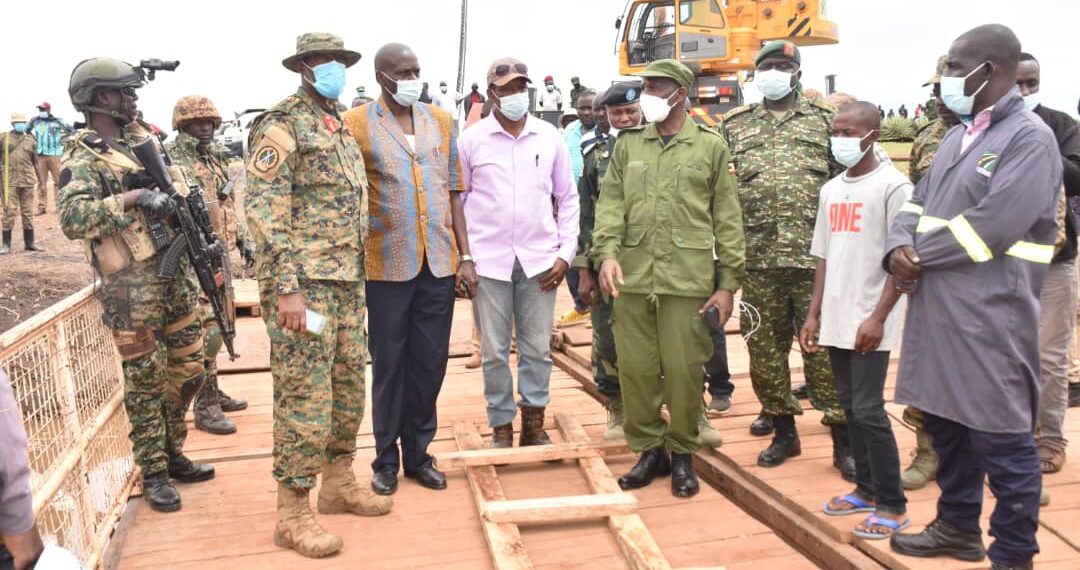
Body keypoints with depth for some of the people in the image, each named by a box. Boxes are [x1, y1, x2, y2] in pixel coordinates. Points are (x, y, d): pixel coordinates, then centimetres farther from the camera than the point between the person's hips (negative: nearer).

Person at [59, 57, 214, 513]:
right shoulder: (82, 158, -9)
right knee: (146, 381, 2)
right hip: (131, 286, -7)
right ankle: (153, 474, 15)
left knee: (187, 372, 14)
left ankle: (172, 454, 31)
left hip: (176, 272, 7)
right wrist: (130, 198, -29)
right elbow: (72, 219, -24)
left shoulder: (144, 138, 13)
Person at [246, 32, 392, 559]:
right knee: (305, 400, -4)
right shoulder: (281, 125, -7)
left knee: (348, 391, 15)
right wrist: (287, 287, -21)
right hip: (304, 282, -8)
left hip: (347, 283, 8)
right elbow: (263, 211, -15)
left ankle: (338, 484, 31)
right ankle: (292, 514, 8)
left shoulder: (341, 128, 18)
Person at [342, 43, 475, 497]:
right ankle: (386, 459, 23)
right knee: (389, 365, 8)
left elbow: (454, 192, 10)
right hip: (387, 266, -3)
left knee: (431, 363, 9)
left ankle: (418, 453, 25)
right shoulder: (357, 124, -2)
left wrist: (465, 256, 6)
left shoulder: (442, 122, 9)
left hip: (440, 264, 3)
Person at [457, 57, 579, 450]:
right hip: (489, 260, -1)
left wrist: (566, 253, 1)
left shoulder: (549, 137, 5)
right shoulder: (471, 140, 1)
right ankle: (501, 427, 18)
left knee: (538, 348, 7)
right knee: (495, 350, 5)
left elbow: (568, 198, 9)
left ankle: (534, 424, 21)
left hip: (540, 259, 1)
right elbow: (457, 200, 5)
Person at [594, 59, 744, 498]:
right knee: (635, 369, 7)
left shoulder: (710, 146, 6)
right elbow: (610, 203, 6)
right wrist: (607, 252, -12)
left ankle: (682, 454, 21)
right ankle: (649, 449, 23)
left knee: (684, 370, 2)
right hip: (633, 277, 3)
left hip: (688, 280, -2)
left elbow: (727, 219, 5)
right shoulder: (628, 145, 13)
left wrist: (728, 283, 1)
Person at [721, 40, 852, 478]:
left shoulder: (824, 120, 8)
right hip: (757, 260, 2)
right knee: (764, 346, 9)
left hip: (815, 257, -2)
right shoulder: (733, 126, 11)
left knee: (824, 346, 1)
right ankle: (783, 429, 24)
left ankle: (842, 437, 13)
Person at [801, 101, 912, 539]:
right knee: (850, 407, 12)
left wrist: (878, 318, -17)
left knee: (868, 410, -5)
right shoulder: (830, 190, 12)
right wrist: (814, 314, 11)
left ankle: (892, 505, 8)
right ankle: (867, 488, 26)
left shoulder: (892, 186, -7)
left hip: (869, 322, -6)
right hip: (836, 319, 6)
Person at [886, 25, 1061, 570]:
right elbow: (918, 202, 15)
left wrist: (917, 254, -10)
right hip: (935, 310, 9)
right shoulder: (957, 136, 16)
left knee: (1002, 440, 3)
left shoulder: (1030, 138, -10)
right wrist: (899, 246, -7)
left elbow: (993, 225, -21)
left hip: (990, 319, -8)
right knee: (946, 424, 19)